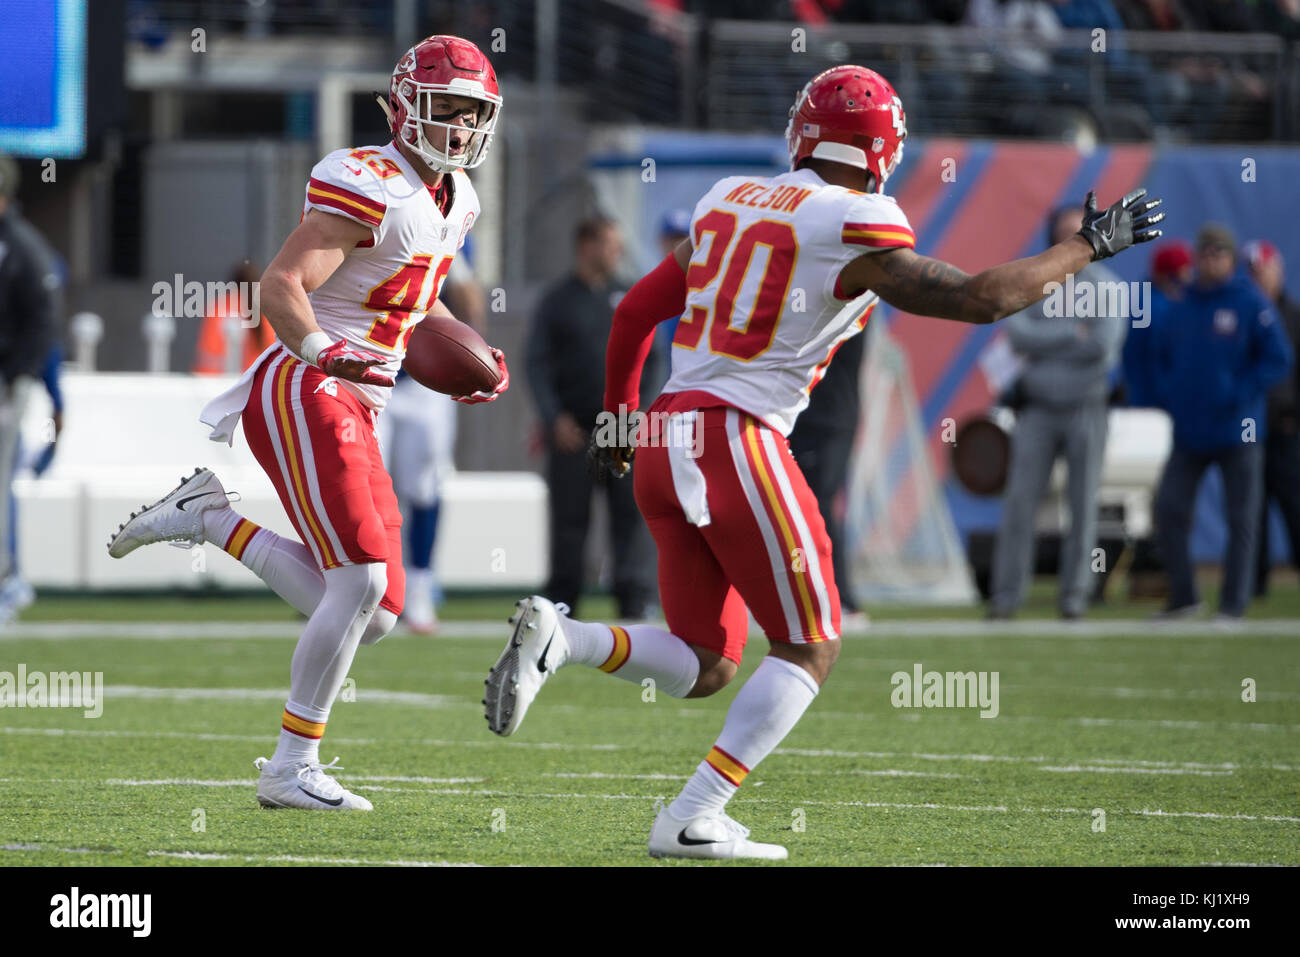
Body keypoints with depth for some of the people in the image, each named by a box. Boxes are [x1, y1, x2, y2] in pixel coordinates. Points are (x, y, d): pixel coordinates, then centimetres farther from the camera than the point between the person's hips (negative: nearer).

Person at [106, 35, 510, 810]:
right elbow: (282, 286, -20)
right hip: (302, 394, -9)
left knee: (375, 617, 3)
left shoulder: (455, 202, 13)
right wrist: (325, 353, -37)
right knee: (362, 579, -17)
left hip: (355, 411, 9)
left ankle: (213, 521, 13)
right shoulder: (370, 189, -15)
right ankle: (292, 769, -8)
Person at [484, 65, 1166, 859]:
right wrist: (1089, 247, 5)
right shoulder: (854, 232, -8)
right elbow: (979, 298, -8)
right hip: (738, 442, -7)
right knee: (811, 648, 7)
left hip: (665, 438, 7)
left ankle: (558, 637, -10)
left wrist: (619, 421, 33)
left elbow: (636, 313, 19)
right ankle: (693, 821, -3)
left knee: (704, 667, 14)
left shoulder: (731, 201, 13)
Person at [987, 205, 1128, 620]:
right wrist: (1072, 335, -13)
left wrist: (1045, 343, -8)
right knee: (1020, 500, -5)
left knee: (1083, 504, 0)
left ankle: (1075, 592, 7)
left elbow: (1104, 343, -14)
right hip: (1039, 410, 1)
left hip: (1086, 410, -1)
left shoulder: (1105, 285, 0)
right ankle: (1007, 592, -4)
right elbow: (1018, 336, -9)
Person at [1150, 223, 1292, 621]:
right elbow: (1162, 356, 20)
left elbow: (1278, 358, -7)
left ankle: (1233, 604, 6)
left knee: (1241, 521, 1)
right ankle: (1183, 597, 8)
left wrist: (1239, 395, -15)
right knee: (1168, 511, -3)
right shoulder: (1180, 309, 9)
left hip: (1238, 435, -4)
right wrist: (1170, 397, 4)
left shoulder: (1251, 304, -5)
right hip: (1189, 434, 4)